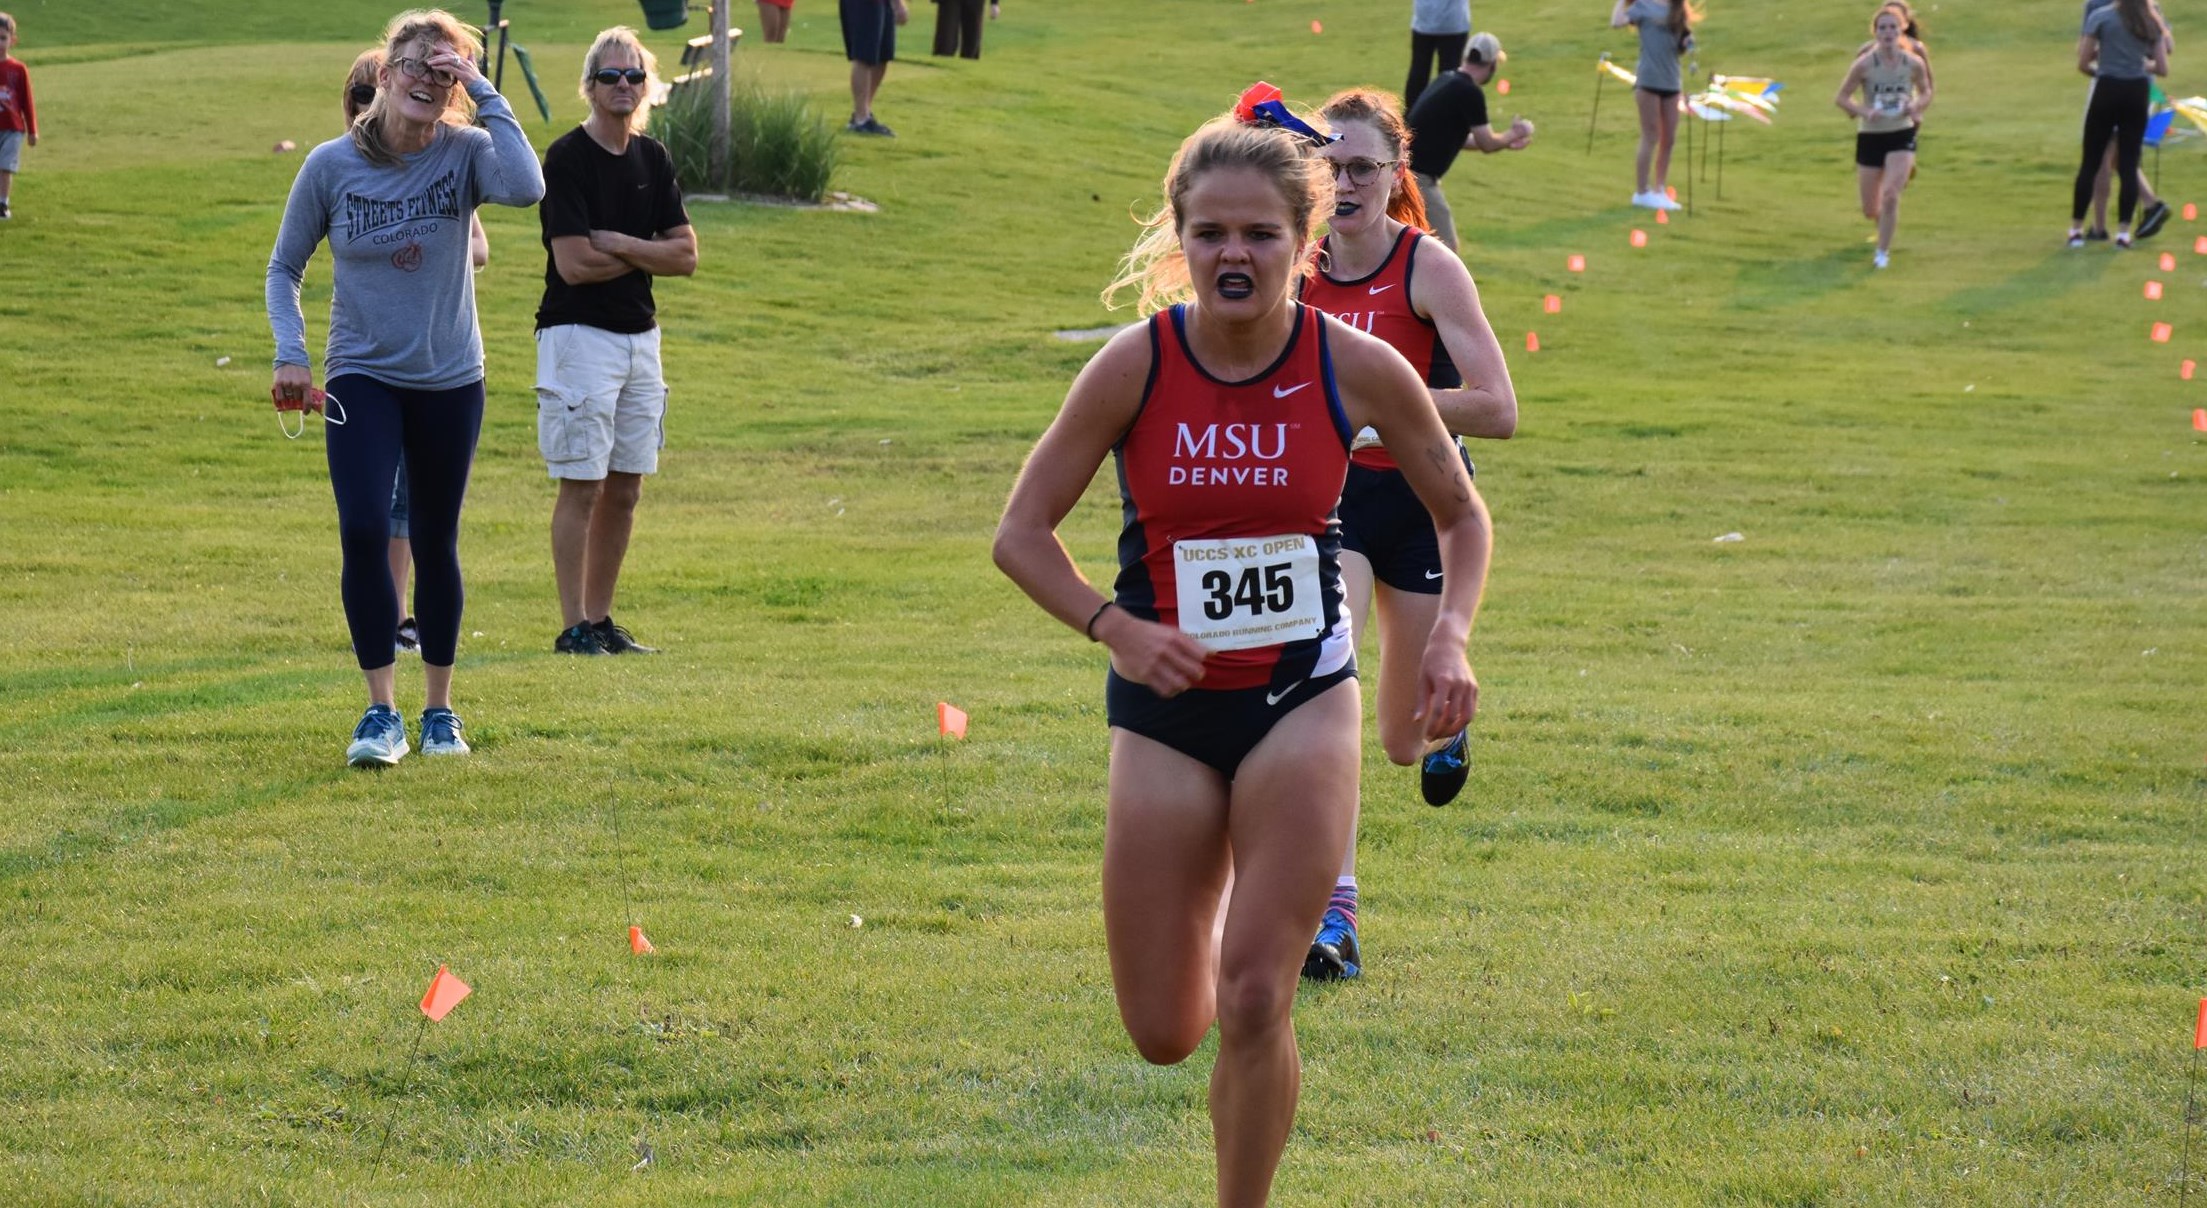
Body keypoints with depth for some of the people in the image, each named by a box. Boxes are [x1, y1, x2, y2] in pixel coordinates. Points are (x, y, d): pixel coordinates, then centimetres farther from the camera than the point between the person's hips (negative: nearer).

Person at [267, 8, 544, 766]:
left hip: (450, 381, 1)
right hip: (362, 378, -1)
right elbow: (285, 266, 5)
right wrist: (290, 352, -8)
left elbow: (526, 188, -31)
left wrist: (484, 93, -24)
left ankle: (439, 709, 24)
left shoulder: (464, 155, -8)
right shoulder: (332, 165, -6)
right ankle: (379, 712, -8)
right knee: (364, 530, -16)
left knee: (436, 545, 10)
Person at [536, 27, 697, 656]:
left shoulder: (654, 160, 10)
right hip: (579, 337, -7)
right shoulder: (567, 159, -11)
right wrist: (649, 256, -5)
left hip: (640, 337, 7)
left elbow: (686, 255, 5)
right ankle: (574, 627, -3)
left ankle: (602, 621, 16)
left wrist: (620, 245, -11)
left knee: (625, 489, 9)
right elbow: (575, 263, -18)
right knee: (582, 486, -6)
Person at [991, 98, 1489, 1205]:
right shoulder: (1135, 366, -12)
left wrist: (1450, 637, -11)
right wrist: (1114, 628, -20)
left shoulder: (1357, 368, -10)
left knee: (1253, 1003, -13)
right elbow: (1020, 534, -4)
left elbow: (1461, 515, 6)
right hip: (1166, 711, 1)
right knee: (1163, 1035, 5)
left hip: (1301, 701, -1)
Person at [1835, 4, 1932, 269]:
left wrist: (1917, 106, -12)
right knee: (1871, 210, 8)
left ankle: (1883, 252, -3)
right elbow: (1841, 97, -5)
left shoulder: (1914, 63, -7)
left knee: (1891, 195, -19)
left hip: (1902, 136, 0)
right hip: (1870, 136, 0)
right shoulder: (1865, 64, -11)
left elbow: (1926, 92, 11)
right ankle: (1883, 231, 45)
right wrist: (1864, 111, -22)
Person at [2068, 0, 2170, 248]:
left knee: (2090, 164, 7)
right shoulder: (2152, 23, 6)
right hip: (2137, 93, 2)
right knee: (2128, 165, 5)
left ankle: (2076, 229, 8)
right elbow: (2162, 68, 4)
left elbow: (2083, 64, -6)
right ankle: (2123, 231, -2)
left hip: (2107, 91, -2)